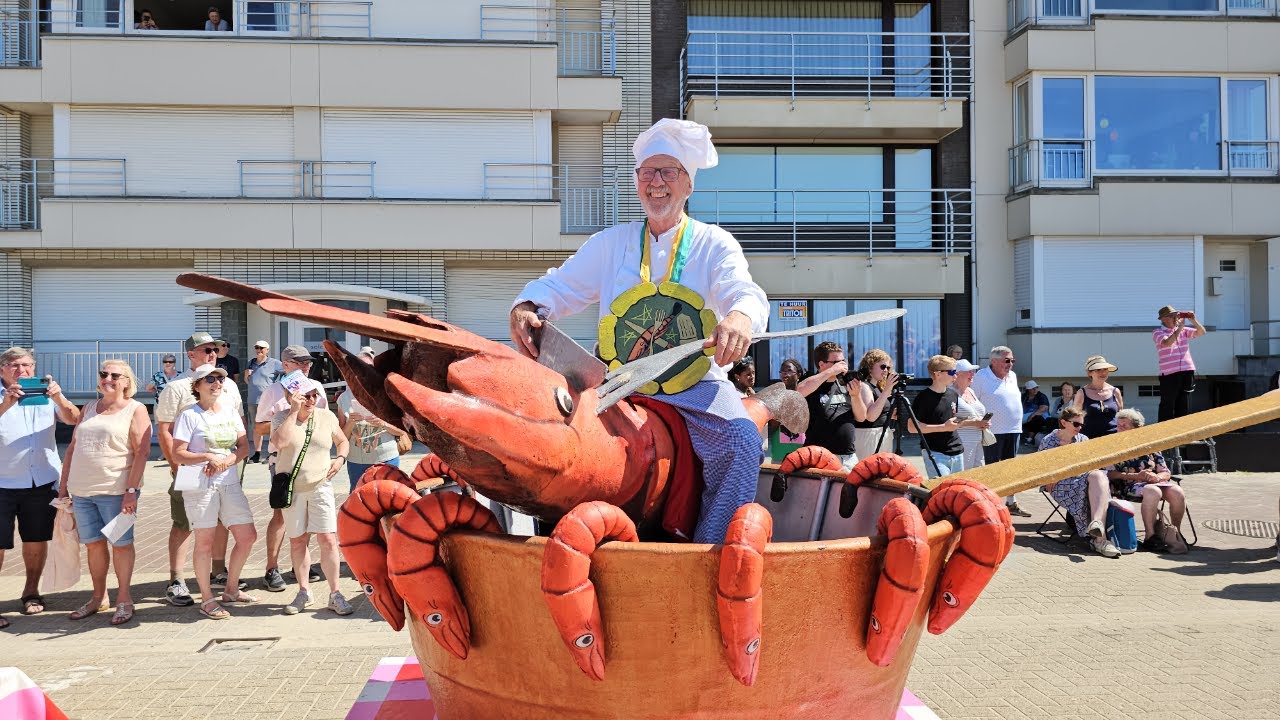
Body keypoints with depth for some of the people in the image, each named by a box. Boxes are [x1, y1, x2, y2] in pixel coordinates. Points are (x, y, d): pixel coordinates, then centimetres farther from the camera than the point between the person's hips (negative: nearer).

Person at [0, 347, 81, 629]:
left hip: (42, 481, 3)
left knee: (36, 540, 13)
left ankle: (31, 592, 29)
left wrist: (59, 398, -24)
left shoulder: (45, 393, 7)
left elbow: (73, 420, -6)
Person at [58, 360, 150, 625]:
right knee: (93, 543, 11)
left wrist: (131, 490, -17)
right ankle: (99, 597, 24)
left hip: (116, 491, -6)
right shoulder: (88, 409, 15)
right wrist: (64, 483, 13)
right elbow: (72, 447, 19)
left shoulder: (135, 409, -3)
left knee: (121, 543, 1)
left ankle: (124, 599, 12)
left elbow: (142, 452, -11)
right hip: (81, 490, 6)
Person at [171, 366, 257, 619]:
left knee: (247, 536, 5)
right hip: (200, 485, -6)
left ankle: (231, 589, 22)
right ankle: (207, 600, 10)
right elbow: (178, 454, -8)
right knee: (205, 541, -1)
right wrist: (209, 457, -18)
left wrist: (226, 461, -10)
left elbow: (244, 447, 8)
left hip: (230, 483, 6)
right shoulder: (189, 415, -4)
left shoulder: (231, 411, 11)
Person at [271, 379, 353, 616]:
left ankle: (335, 595, 2)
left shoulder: (326, 417, 3)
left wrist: (340, 458, -2)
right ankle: (304, 592, 24)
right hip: (292, 489, 0)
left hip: (320, 487, 0)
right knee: (297, 541, 9)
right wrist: (294, 411, -21)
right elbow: (279, 442, -24)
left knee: (328, 540, -6)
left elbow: (342, 441, 18)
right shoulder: (282, 417, -3)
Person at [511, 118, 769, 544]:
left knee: (740, 438, -29)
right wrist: (526, 307, -14)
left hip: (696, 387, -2)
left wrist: (740, 316, -39)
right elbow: (560, 286, 11)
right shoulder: (611, 243, 14)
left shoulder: (714, 244, 6)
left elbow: (742, 292, -12)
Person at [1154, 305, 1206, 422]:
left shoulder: (1184, 330, 16)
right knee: (1167, 406, -2)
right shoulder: (1157, 332, -1)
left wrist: (1193, 320, -4)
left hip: (1187, 372, 5)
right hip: (1169, 374, -5)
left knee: (1183, 406, 10)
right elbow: (1167, 343, -19)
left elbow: (1201, 332, 11)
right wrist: (1180, 327, -16)